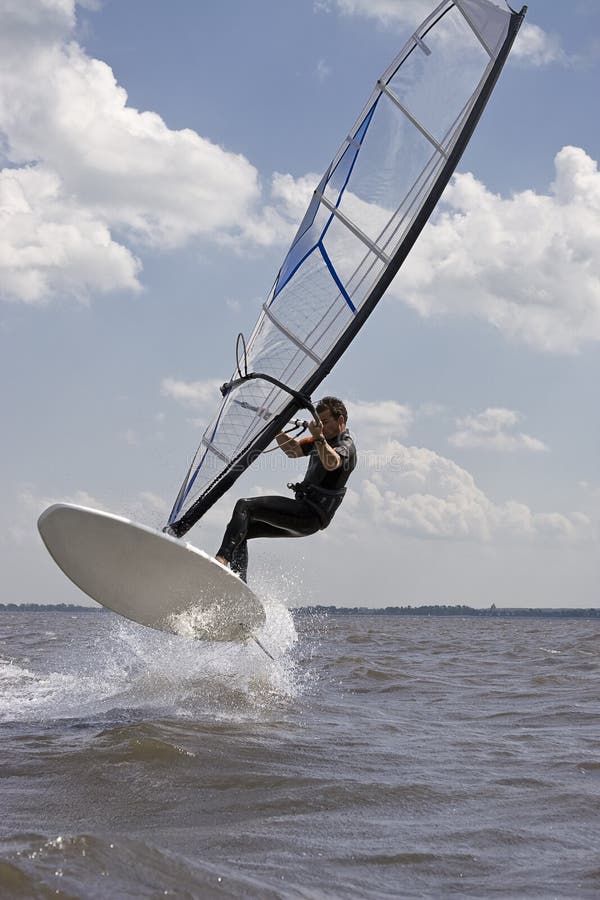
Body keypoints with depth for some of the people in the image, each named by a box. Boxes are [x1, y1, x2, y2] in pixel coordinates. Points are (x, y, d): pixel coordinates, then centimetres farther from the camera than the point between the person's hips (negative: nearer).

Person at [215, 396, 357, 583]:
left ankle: (222, 559, -31)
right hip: (303, 513, 10)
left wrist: (319, 437, -49)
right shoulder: (323, 441, 19)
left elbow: (331, 464, -33)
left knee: (244, 507, -19)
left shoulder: (346, 446, -10)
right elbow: (292, 451, 29)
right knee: (242, 530, 9)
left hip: (311, 515, -10)